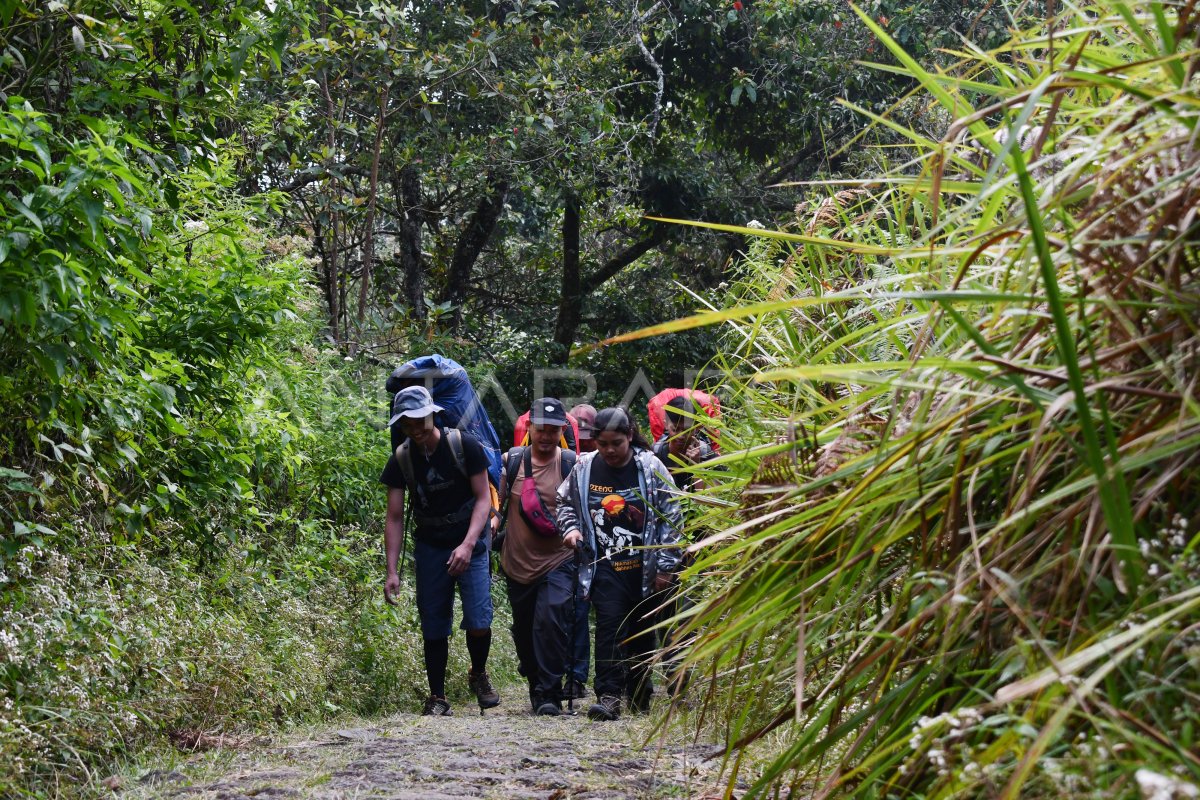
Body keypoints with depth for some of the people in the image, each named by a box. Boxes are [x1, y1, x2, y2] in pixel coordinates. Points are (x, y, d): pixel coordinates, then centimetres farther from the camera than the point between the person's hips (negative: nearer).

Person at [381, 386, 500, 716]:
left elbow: (483, 498, -10)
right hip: (429, 549, 3)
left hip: (469, 544, -2)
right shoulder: (401, 460, -5)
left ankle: (479, 676, 15)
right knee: (434, 627, 3)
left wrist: (468, 545, -23)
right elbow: (395, 518, -3)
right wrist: (392, 571, -10)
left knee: (478, 622, -13)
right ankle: (437, 698, 16)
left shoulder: (464, 446, -13)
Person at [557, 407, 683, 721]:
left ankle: (639, 690, 28)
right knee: (609, 625, -13)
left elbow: (671, 517, -3)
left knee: (642, 630, 11)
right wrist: (570, 528, -1)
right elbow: (565, 502, 19)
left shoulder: (650, 467, -5)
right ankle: (608, 695, -14)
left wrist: (665, 566, -5)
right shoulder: (584, 468, 0)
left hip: (644, 567, 0)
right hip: (605, 566, 0)